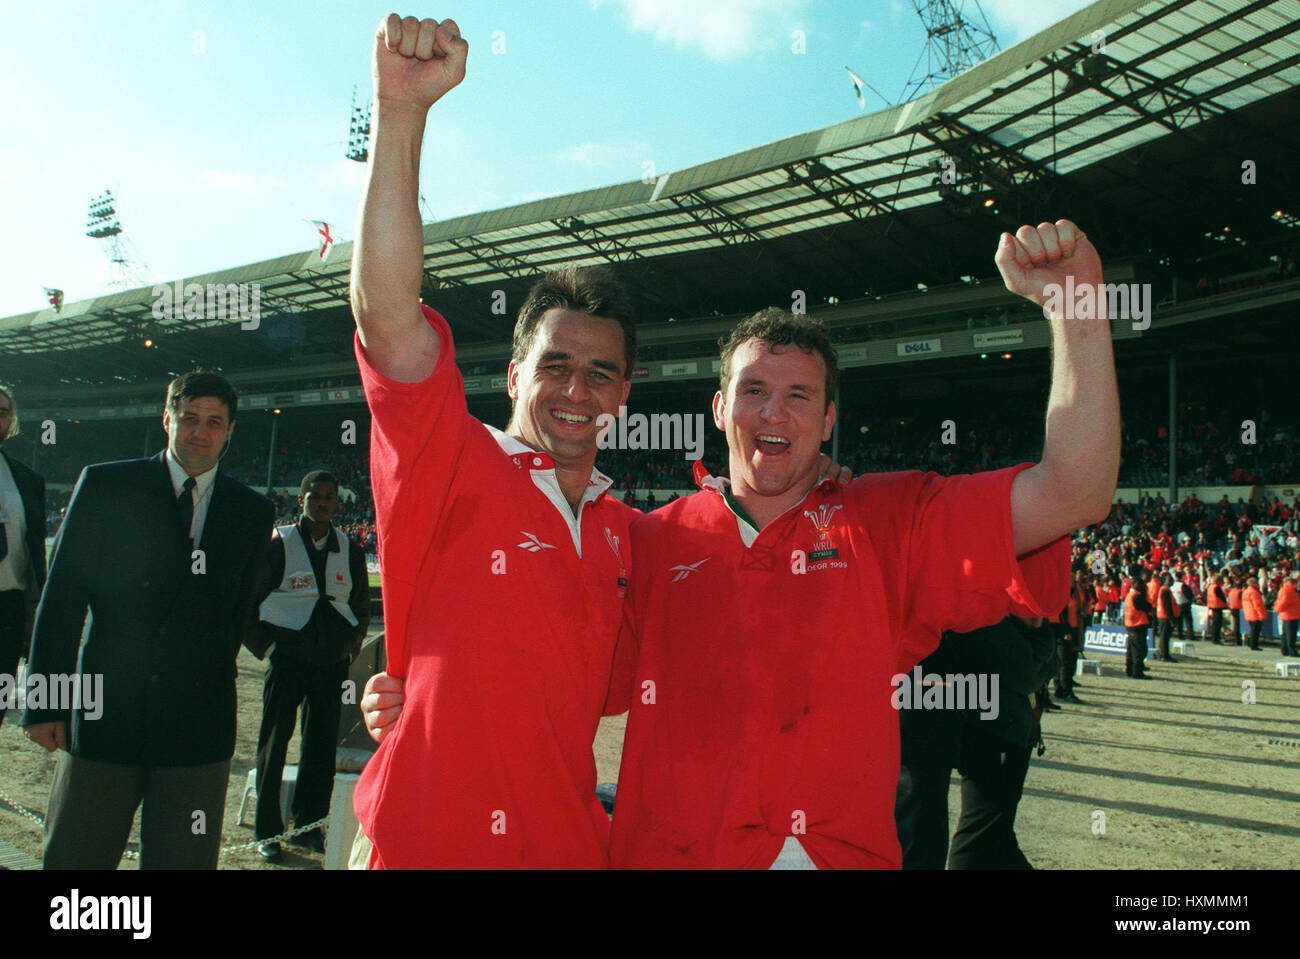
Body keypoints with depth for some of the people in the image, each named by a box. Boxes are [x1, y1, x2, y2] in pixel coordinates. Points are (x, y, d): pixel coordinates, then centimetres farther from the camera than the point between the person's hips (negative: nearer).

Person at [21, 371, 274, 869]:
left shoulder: (253, 512, 8)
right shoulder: (105, 486, 3)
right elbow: (62, 598, 2)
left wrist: (210, 679, 6)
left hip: (198, 725, 1)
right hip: (107, 713, -1)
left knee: (183, 860, 8)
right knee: (73, 858, 6)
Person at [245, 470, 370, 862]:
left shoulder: (350, 551, 8)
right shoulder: (278, 545, -2)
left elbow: (361, 608, 19)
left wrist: (349, 649, 10)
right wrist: (267, 646, -2)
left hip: (332, 664, 3)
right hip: (287, 660, -3)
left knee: (322, 746, 6)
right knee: (274, 744, 2)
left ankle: (309, 825, 19)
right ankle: (268, 831, 12)